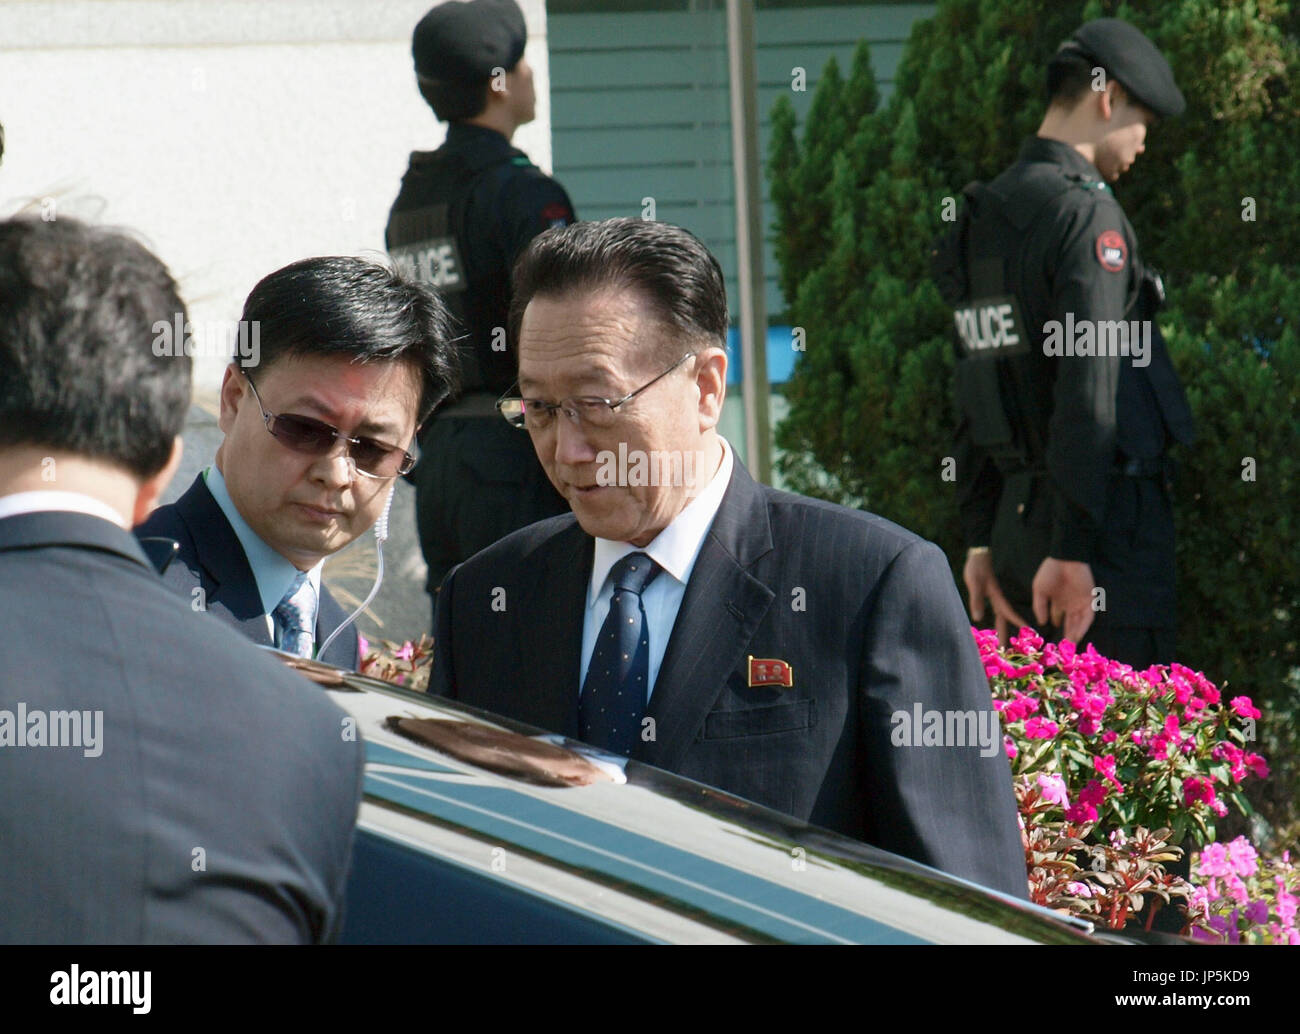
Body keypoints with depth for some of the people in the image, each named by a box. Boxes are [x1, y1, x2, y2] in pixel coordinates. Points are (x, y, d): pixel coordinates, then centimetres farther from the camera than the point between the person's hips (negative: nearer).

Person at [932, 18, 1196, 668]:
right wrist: (1071, 552, -21)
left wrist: (982, 539, 20)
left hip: (1018, 517, 9)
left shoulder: (983, 218, 15)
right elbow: (1088, 391, -20)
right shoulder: (1087, 215, -13)